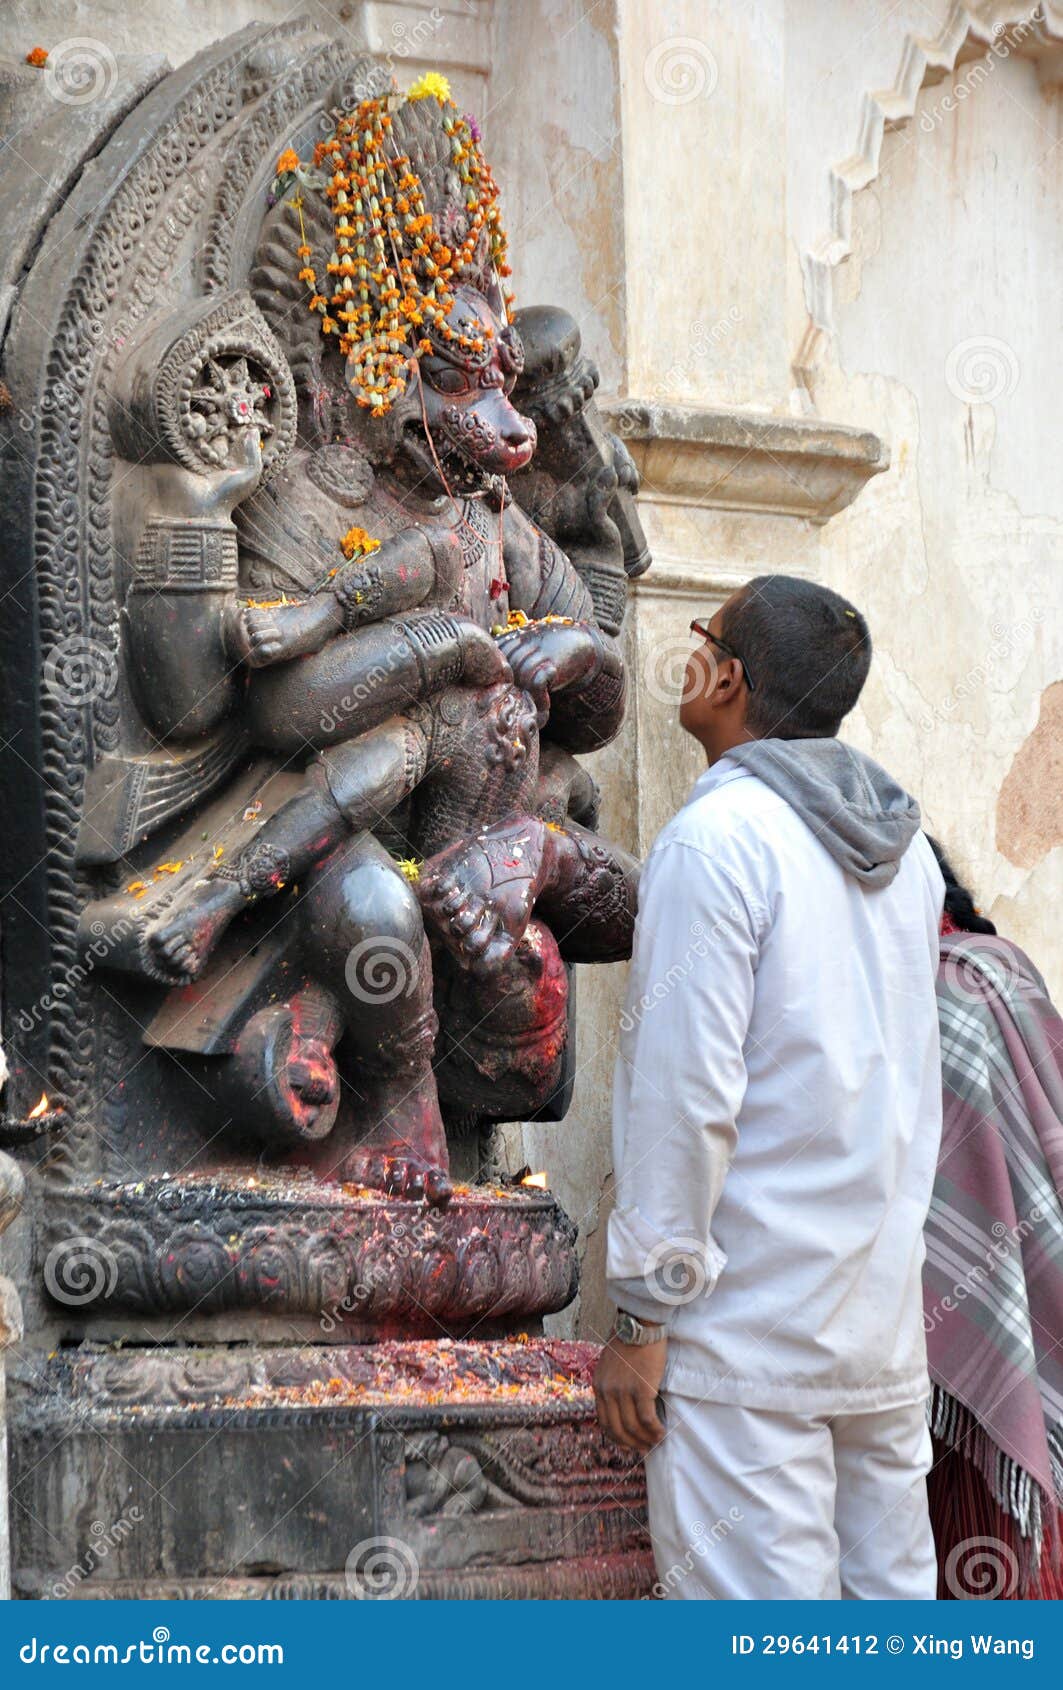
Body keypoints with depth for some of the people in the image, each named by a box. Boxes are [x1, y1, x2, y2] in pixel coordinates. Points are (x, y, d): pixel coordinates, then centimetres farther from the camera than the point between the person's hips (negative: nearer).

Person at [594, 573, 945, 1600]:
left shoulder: (718, 836, -12)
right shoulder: (906, 851, 13)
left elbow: (686, 1096, -15)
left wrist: (641, 1318, -12)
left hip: (748, 1329, -8)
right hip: (888, 1329, 8)